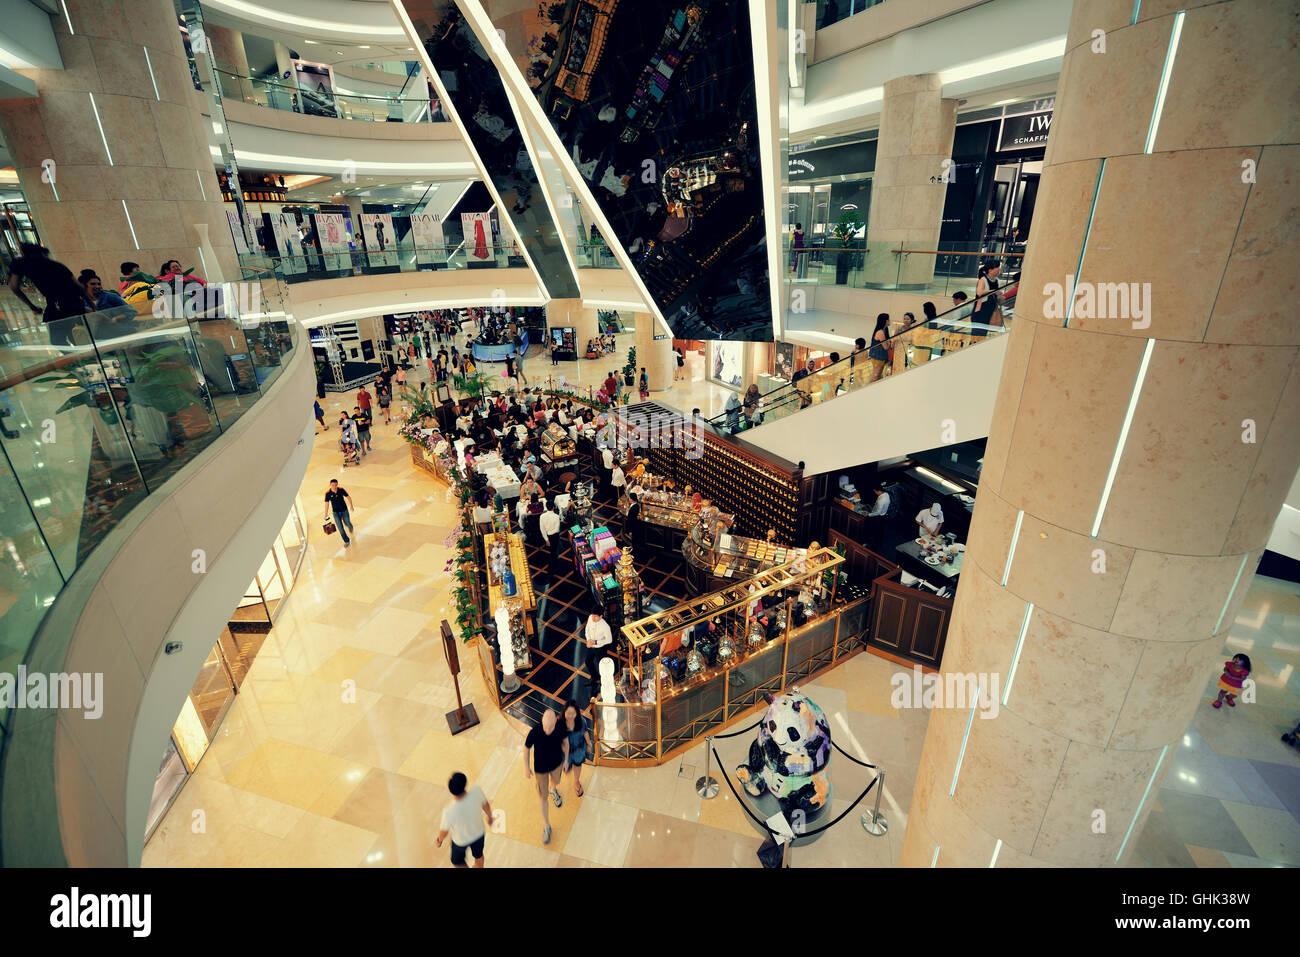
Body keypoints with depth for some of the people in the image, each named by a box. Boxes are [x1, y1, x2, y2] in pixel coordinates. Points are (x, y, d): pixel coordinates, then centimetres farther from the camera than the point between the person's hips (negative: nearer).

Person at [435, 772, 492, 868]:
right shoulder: (477, 791, -35)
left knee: (457, 862, 31)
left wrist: (440, 840, 5)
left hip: (461, 841, -2)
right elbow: (486, 805, -12)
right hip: (479, 833, 2)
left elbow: (444, 832, -19)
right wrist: (490, 816, 10)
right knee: (478, 856, 33)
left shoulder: (449, 812, -41)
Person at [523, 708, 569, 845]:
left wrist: (566, 760, 2)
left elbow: (565, 742, -9)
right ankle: (546, 827, 35)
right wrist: (526, 768, -4)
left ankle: (553, 789, 69)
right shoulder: (534, 732, -37)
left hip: (556, 763, 2)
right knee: (543, 797, 12)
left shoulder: (561, 727, -31)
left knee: (556, 781, 33)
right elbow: (526, 748, -16)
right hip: (540, 768, -2)